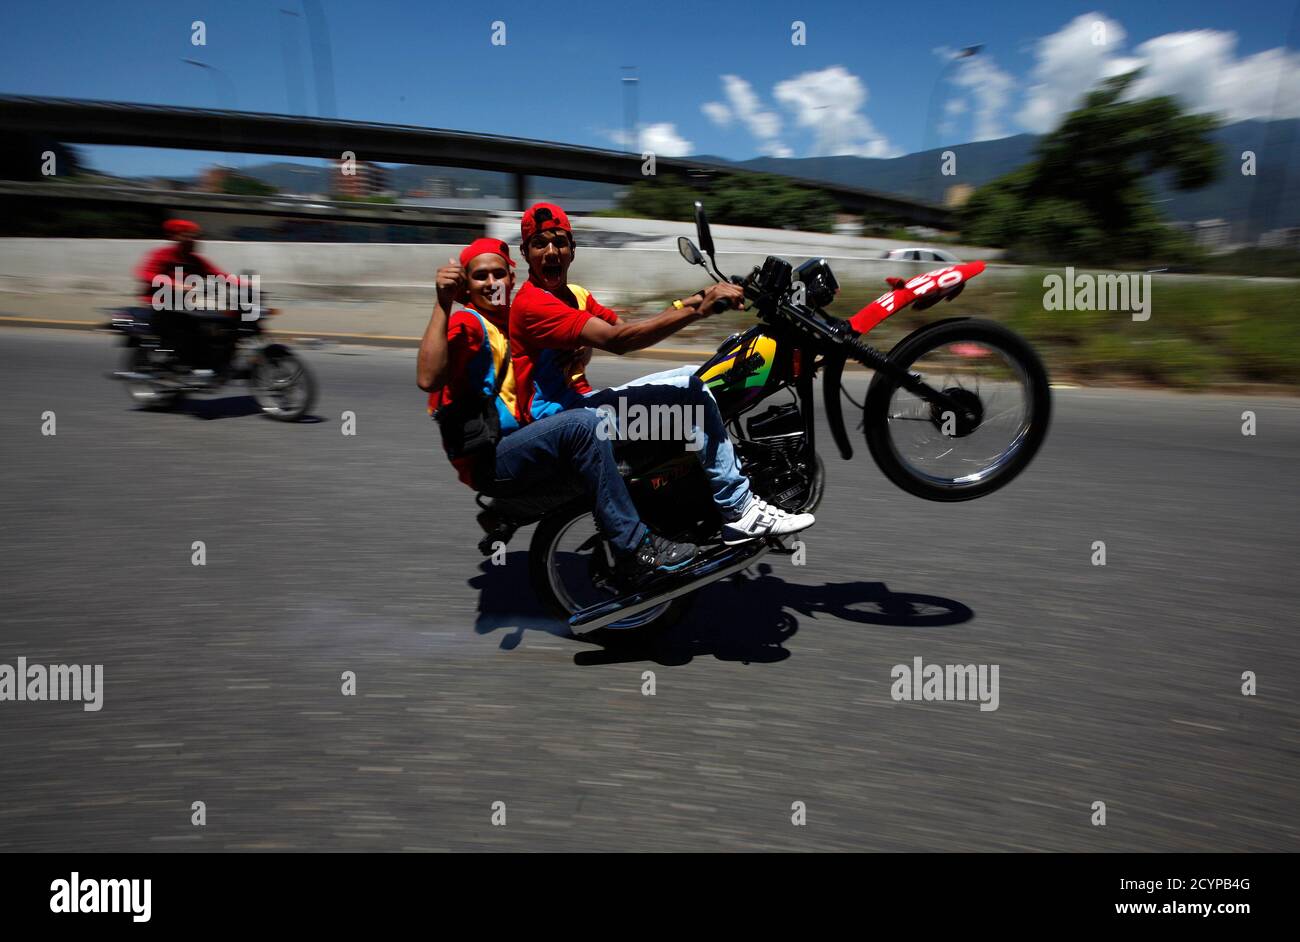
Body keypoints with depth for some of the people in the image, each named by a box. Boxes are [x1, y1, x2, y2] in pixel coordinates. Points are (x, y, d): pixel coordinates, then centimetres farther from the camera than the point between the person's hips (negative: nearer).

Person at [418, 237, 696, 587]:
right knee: (583, 424, -31)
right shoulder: (466, 323, -8)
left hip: (526, 436, 9)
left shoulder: (515, 318, 18)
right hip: (487, 462, -9)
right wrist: (442, 304, -32)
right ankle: (634, 551, -28)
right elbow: (428, 379, -28)